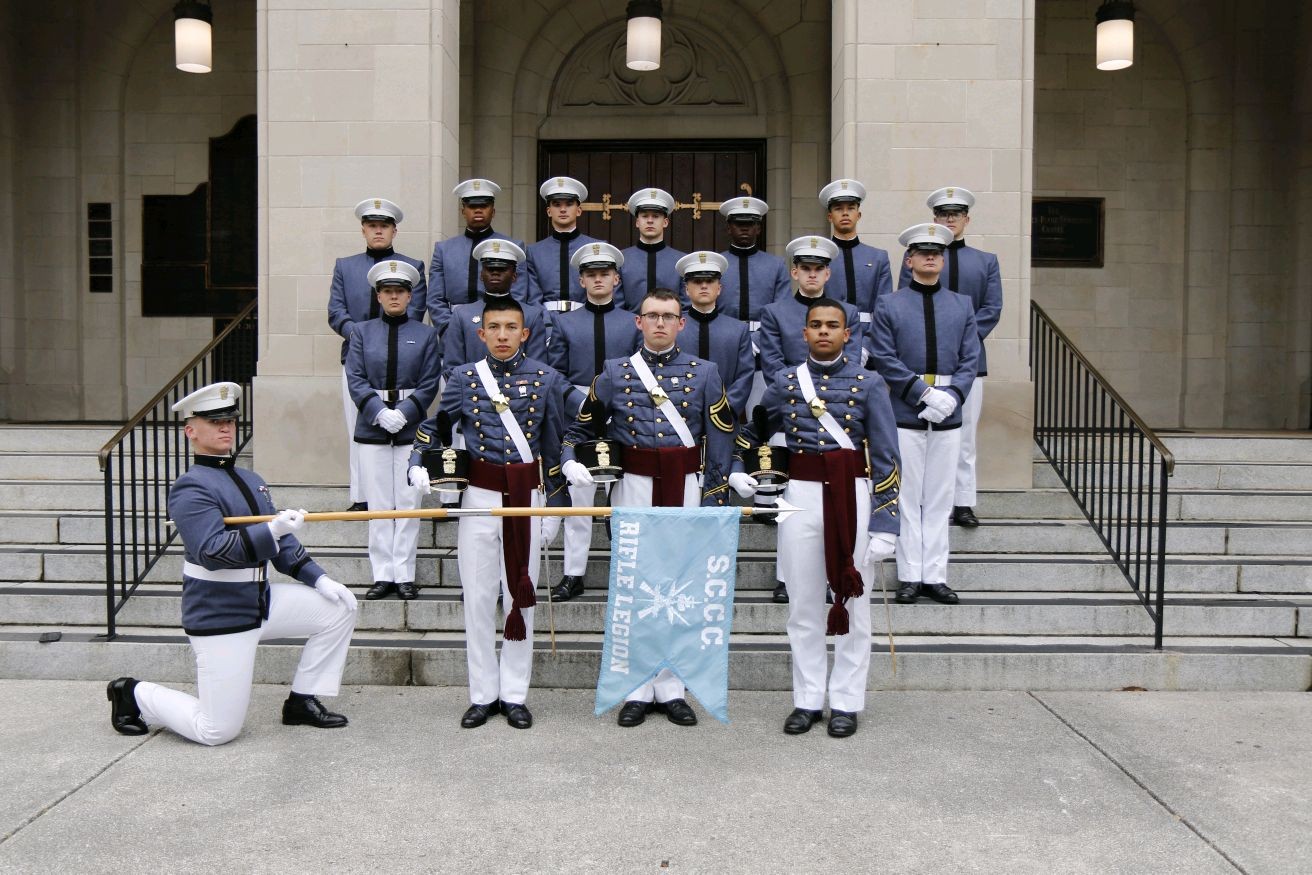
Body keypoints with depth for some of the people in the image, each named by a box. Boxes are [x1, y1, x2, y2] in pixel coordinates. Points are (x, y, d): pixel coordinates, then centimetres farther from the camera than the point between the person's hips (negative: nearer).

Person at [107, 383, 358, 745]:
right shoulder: (190, 488, -16)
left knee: (340, 607, 1)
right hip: (219, 618, -8)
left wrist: (318, 579, 4)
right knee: (216, 731, -4)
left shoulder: (251, 480, 12)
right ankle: (134, 694, 22)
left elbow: (281, 541, 14)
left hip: (262, 601, 8)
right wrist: (271, 530, -37)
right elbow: (211, 551, -28)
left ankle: (302, 702, 11)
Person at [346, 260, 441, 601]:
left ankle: (404, 574, 8)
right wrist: (379, 411, -13)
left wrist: (404, 413, -13)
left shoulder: (425, 334, 6)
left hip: (411, 426, -1)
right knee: (378, 503, 3)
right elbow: (355, 378, 1)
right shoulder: (362, 332, 9)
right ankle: (382, 574, 10)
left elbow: (430, 383, 0)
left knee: (408, 502, 0)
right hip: (372, 427, 1)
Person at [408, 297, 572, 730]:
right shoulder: (464, 377, 2)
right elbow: (432, 426, 11)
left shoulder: (545, 378, 2)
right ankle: (483, 694, 16)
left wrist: (552, 499, 8)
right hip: (479, 495, 0)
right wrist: (418, 466, -5)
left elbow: (553, 440, 7)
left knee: (521, 594, 6)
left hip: (526, 496, 0)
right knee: (478, 597, 5)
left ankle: (515, 694, 17)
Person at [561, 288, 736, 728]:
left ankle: (670, 688, 17)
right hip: (633, 489, 0)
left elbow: (721, 443, 3)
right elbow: (580, 427, 13)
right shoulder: (614, 373, 5)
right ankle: (637, 689, 14)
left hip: (685, 490, 0)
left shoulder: (704, 373, 4)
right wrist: (569, 462, -7)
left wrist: (712, 501, -1)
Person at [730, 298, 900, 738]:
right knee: (803, 607, 7)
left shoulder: (869, 384, 0)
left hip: (855, 498, -1)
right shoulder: (785, 382, 5)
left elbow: (886, 458, -3)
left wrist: (885, 524, -8)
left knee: (853, 604, 7)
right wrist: (738, 470, 1)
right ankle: (808, 701, 19)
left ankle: (846, 702, 19)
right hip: (801, 497, 2)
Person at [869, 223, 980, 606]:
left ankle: (935, 575, 14)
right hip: (905, 415, -3)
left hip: (948, 416, 3)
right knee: (908, 498, 3)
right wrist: (924, 392, -14)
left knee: (940, 498, 7)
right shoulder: (889, 305, 2)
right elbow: (884, 359, -6)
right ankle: (910, 576, 11)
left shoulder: (962, 305, 11)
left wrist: (952, 395, -11)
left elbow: (970, 359, 5)